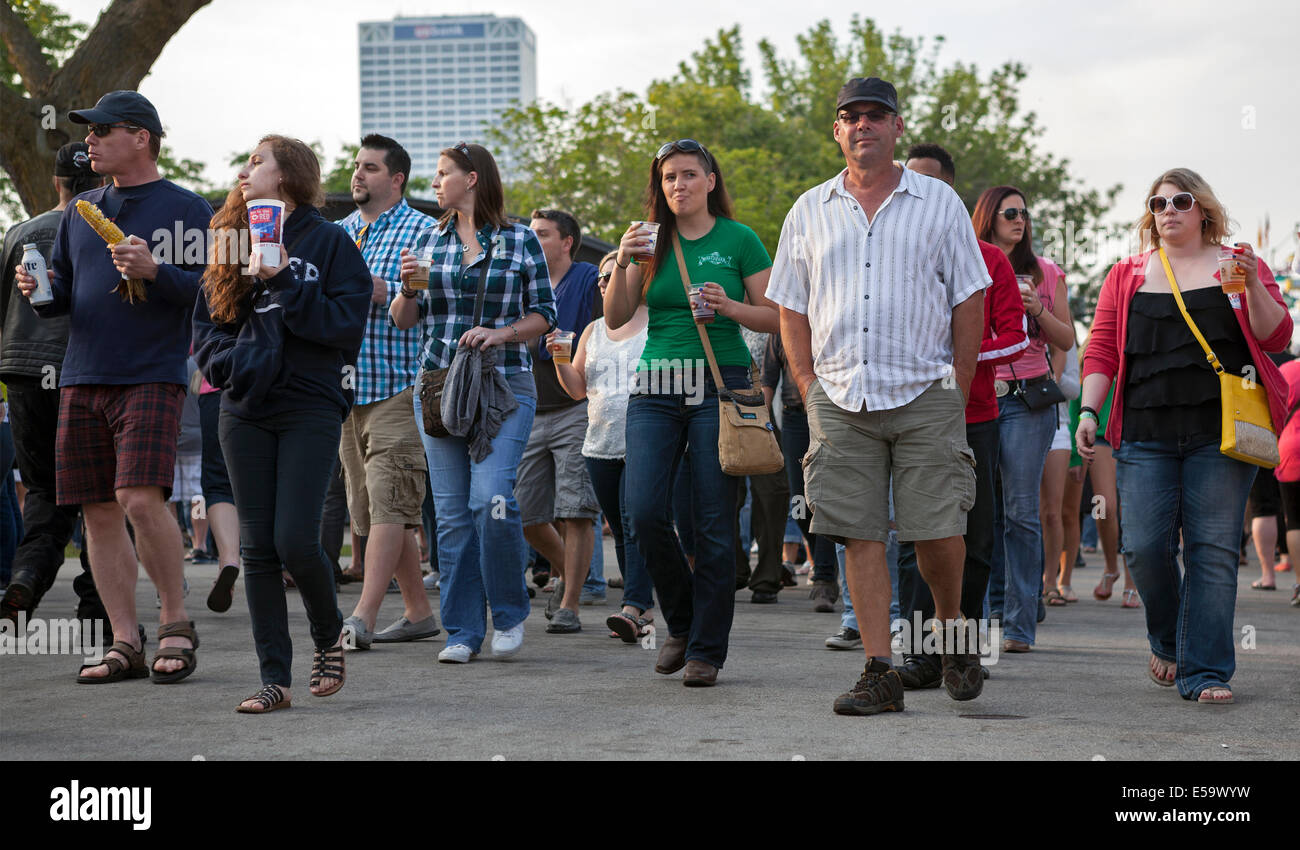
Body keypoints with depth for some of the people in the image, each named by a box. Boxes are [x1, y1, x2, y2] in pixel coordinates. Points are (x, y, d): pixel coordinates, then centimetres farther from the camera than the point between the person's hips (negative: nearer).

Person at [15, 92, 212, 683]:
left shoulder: (185, 208, 1)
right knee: (99, 514, 3)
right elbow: (61, 296, 21)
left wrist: (155, 271, -20)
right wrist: (39, 291, -1)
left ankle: (177, 623, -2)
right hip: (82, 380, 6)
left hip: (152, 378, -6)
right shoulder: (80, 212, 18)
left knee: (140, 499, -19)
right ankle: (126, 644, 10)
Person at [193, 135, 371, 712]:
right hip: (245, 414, 5)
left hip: (310, 410, -4)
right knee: (258, 549, 1)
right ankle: (275, 679, 6)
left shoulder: (328, 242, 1)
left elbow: (347, 322, -8)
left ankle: (329, 634, 17)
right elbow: (205, 327, 16)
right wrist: (231, 363, -4)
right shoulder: (233, 241, 15)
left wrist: (283, 281, -14)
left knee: (296, 541, -12)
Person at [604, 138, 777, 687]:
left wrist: (730, 307, -13)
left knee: (714, 525, -3)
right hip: (656, 388, 3)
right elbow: (616, 320, 5)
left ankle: (706, 649, 7)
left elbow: (775, 317, 5)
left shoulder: (739, 240, 4)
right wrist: (622, 264, -10)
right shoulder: (652, 241, 11)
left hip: (719, 385, -2)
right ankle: (681, 620, 15)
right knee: (645, 513, -9)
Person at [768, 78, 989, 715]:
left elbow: (969, 298, 5)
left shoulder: (938, 202, 6)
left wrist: (958, 389, -2)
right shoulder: (810, 212, 12)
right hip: (841, 399, 2)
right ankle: (880, 673, 3)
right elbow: (790, 308, 14)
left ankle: (953, 631, 23)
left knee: (936, 531, -6)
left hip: (924, 397, -2)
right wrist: (810, 389, 4)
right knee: (860, 535, -1)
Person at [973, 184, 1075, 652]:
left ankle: (1020, 624, -3)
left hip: (1027, 398, -1)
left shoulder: (1044, 273, 10)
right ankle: (994, 602, 15)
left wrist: (1039, 312, -6)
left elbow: (1068, 341, 11)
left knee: (1021, 510, -5)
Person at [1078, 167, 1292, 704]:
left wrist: (1253, 287, -11)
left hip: (1220, 435, -1)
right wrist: (1088, 409, 1)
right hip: (1146, 434, 2)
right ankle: (1167, 644, 20)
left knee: (1213, 549, -6)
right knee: (1145, 546, -6)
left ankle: (1205, 672, -2)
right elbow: (1102, 348, 13)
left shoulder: (1239, 266, 12)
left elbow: (1276, 338, 5)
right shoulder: (1127, 276, 16)